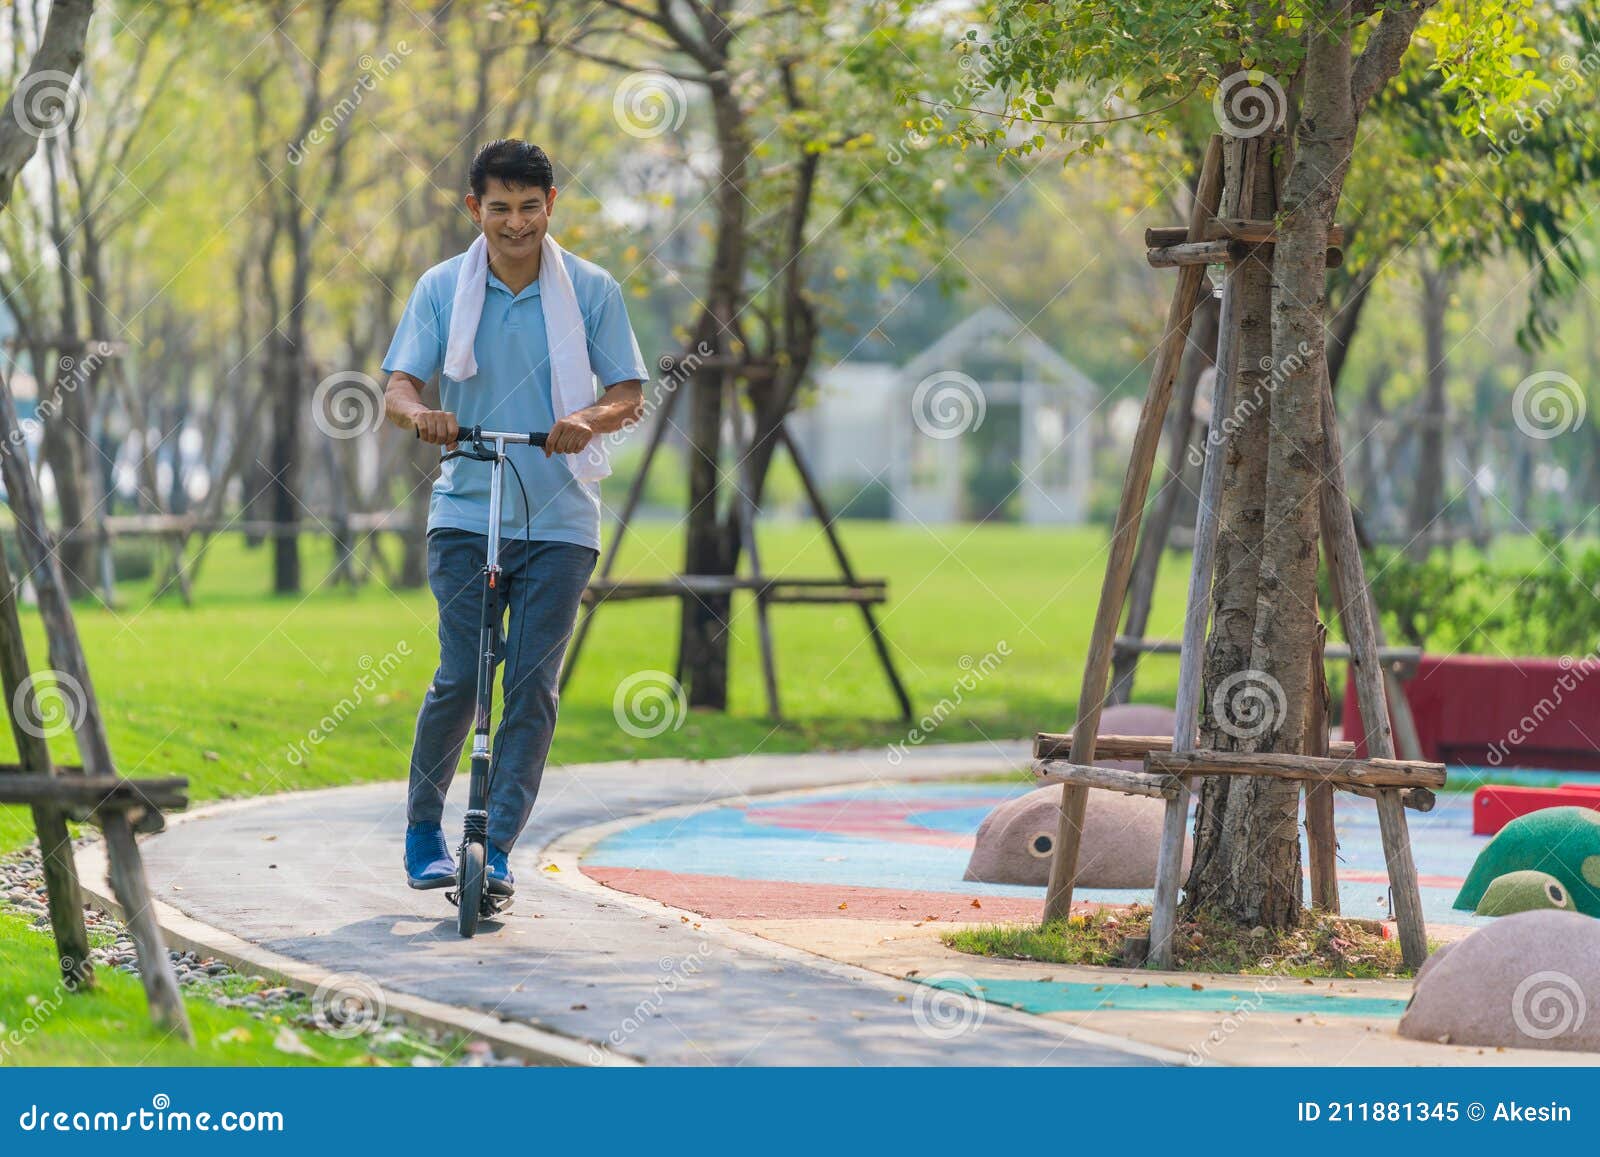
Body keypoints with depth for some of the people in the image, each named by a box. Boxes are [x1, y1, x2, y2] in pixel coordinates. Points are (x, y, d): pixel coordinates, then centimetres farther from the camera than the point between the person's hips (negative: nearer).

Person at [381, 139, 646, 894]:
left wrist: (591, 421, -22)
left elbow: (629, 396, 0)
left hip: (560, 519, 1)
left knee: (533, 686, -5)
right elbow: (398, 387, -2)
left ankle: (496, 849, 0)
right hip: (466, 513, 0)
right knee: (459, 676, -9)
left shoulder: (592, 290, 2)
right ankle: (423, 830, 12)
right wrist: (421, 415, -26)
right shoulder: (441, 288, 3)